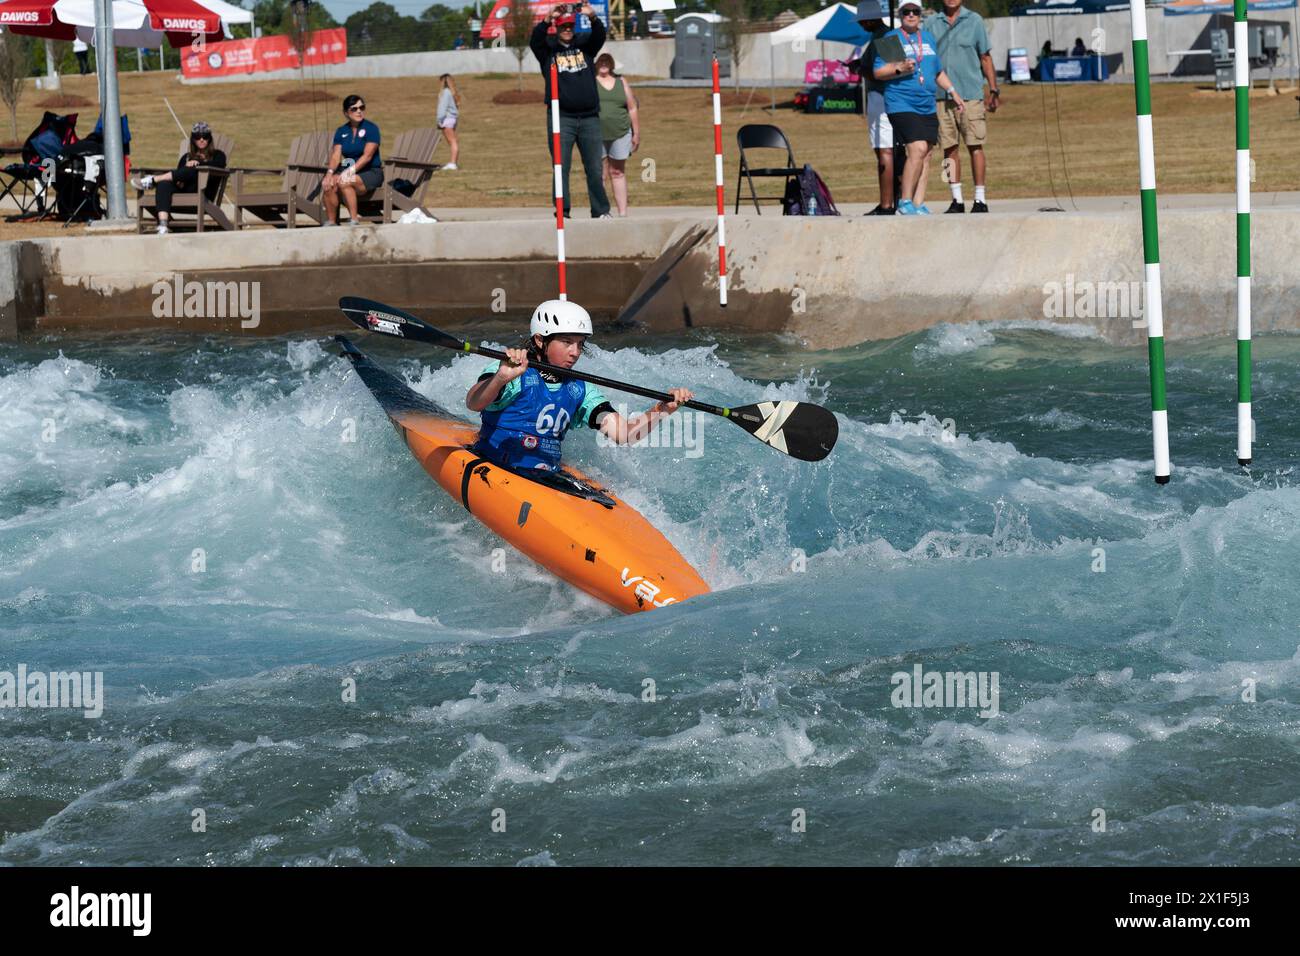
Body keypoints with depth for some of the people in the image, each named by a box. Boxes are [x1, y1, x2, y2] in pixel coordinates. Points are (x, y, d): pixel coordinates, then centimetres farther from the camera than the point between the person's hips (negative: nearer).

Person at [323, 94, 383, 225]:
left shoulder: (371, 128, -5)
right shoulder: (341, 131, 10)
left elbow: (367, 155, -15)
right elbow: (336, 155, 1)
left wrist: (350, 171, -27)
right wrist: (330, 172, -19)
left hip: (371, 172, -5)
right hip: (348, 170, 5)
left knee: (344, 183, -33)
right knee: (328, 185, -25)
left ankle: (354, 221, -28)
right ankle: (331, 222, -15)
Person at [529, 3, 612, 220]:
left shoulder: (585, 46, 12)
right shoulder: (548, 49, 6)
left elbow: (599, 36, -5)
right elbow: (535, 41, -13)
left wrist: (593, 17, -26)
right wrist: (547, 19, -30)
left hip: (589, 118, 2)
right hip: (561, 118, -2)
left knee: (594, 168, 5)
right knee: (561, 167, -4)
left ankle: (601, 211, 10)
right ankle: (562, 211, -2)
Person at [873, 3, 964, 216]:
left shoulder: (928, 38, 18)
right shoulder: (891, 38, 0)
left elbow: (938, 71, 29)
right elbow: (878, 72, -5)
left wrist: (953, 92, 22)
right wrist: (899, 69, -20)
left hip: (927, 107, 7)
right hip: (902, 105, -7)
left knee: (925, 155, 2)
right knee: (918, 150, -19)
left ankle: (918, 204, 5)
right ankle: (905, 201, -12)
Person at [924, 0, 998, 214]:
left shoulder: (974, 21, 6)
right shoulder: (930, 23, 9)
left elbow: (985, 58, 8)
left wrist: (993, 90, 4)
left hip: (971, 94, -2)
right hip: (941, 97, 2)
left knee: (975, 146, -3)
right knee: (949, 148, 3)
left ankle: (980, 200, 0)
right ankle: (957, 200, 9)